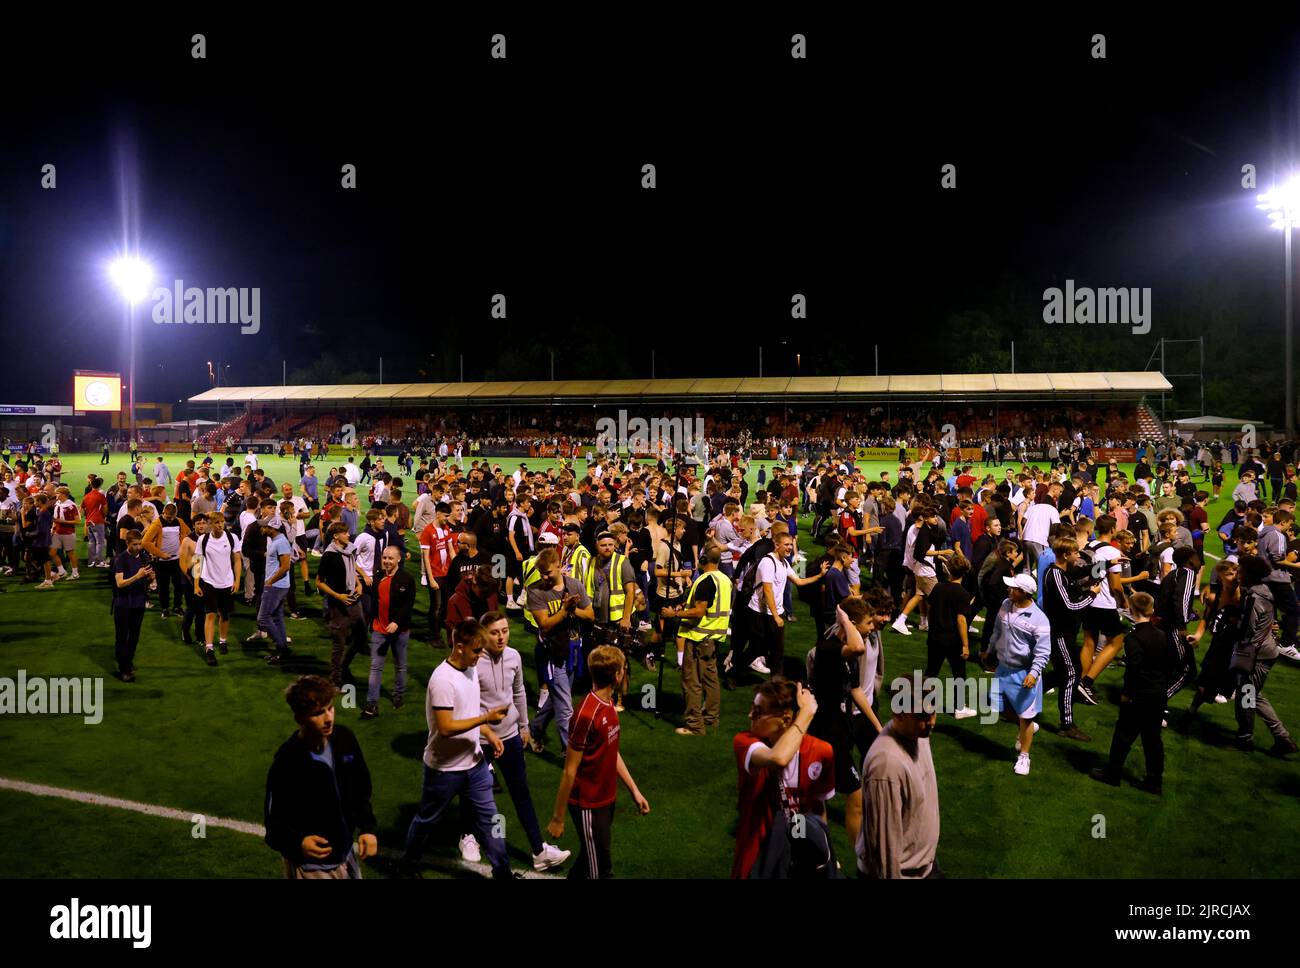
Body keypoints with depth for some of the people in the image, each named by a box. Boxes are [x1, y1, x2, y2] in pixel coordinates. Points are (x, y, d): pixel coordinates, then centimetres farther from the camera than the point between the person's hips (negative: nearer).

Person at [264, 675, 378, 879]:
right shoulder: (285, 765, -25)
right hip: (311, 866, -5)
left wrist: (368, 827, -7)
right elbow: (275, 825, -17)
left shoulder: (344, 738, -10)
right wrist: (297, 844, -34)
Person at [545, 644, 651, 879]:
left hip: (606, 798, 8)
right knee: (601, 868, 5)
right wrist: (557, 818, -14)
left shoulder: (609, 704, 1)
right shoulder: (586, 715, -26)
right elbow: (569, 771, -20)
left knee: (590, 858, 22)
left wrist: (634, 790, 13)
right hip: (588, 805, -8)